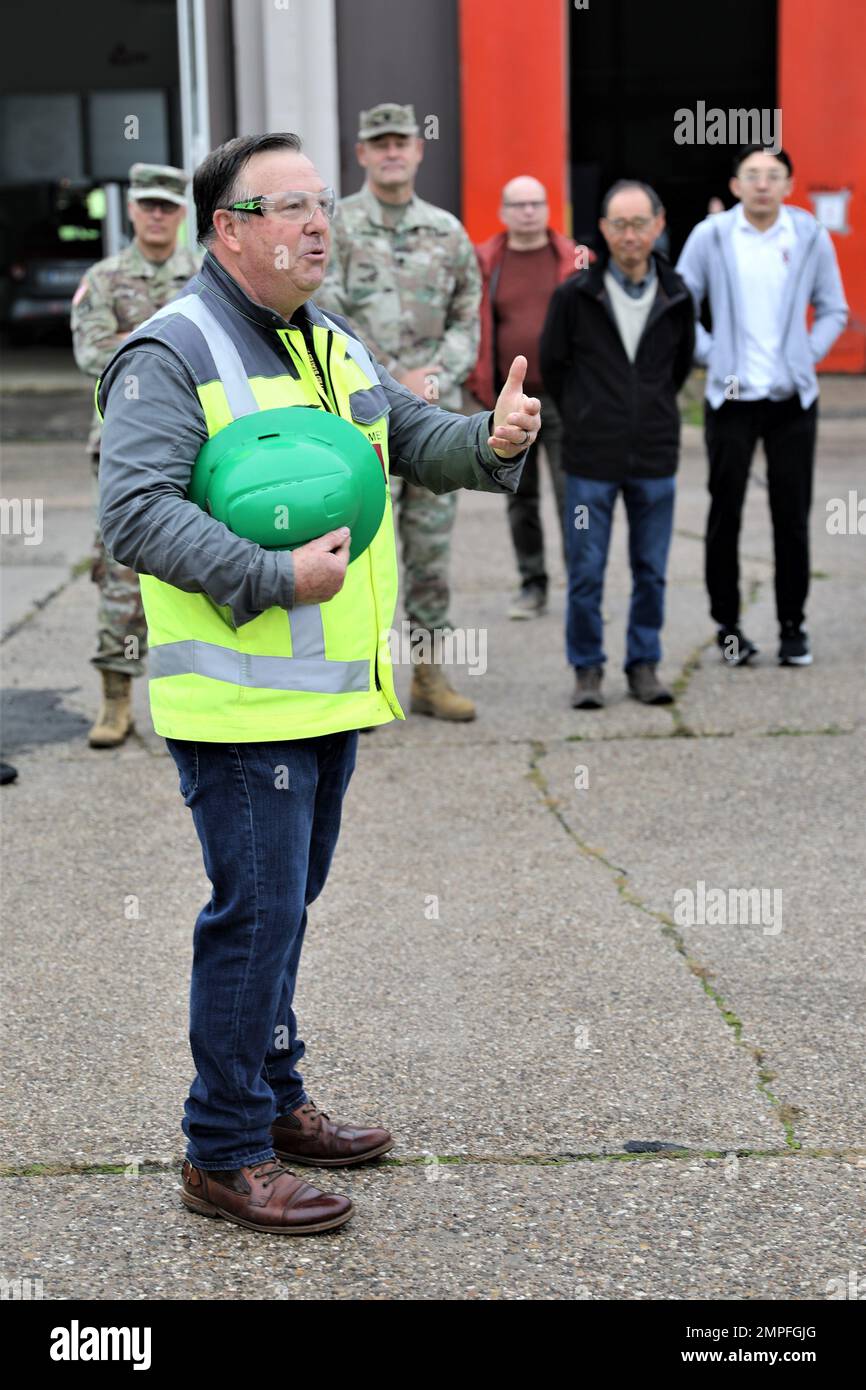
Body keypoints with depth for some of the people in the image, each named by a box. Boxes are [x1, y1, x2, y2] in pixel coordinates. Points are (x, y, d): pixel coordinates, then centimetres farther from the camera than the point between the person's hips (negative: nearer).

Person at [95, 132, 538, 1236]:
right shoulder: (171, 354, -13)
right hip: (239, 702, -8)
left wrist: (493, 440, -3)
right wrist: (275, 578, -28)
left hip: (330, 691, 8)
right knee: (256, 913, -5)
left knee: (284, 906, 19)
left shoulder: (333, 346, 14)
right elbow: (134, 513, -22)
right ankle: (224, 1155, 6)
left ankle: (273, 1099, 33)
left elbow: (419, 441, 20)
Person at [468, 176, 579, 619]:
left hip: (564, 399, -2)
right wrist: (478, 384, -2)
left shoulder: (575, 261, 2)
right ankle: (532, 585, 20)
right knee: (520, 498, 10)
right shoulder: (484, 264, 4)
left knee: (572, 494, -3)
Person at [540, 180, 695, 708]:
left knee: (651, 571, 8)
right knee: (586, 572, 1)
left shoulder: (676, 297, 2)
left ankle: (644, 664, 20)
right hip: (591, 458, -2)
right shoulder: (575, 296, -4)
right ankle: (588, 669, 13)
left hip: (656, 458, 2)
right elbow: (551, 363, 8)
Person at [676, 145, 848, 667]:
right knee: (725, 513, 3)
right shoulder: (710, 237, -2)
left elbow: (833, 309, 11)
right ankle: (728, 625, 14)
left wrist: (808, 356, -1)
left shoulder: (811, 237, 2)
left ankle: (793, 626, 13)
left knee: (793, 515, 3)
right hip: (730, 397, -1)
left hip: (793, 397, 1)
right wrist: (710, 354, -4)